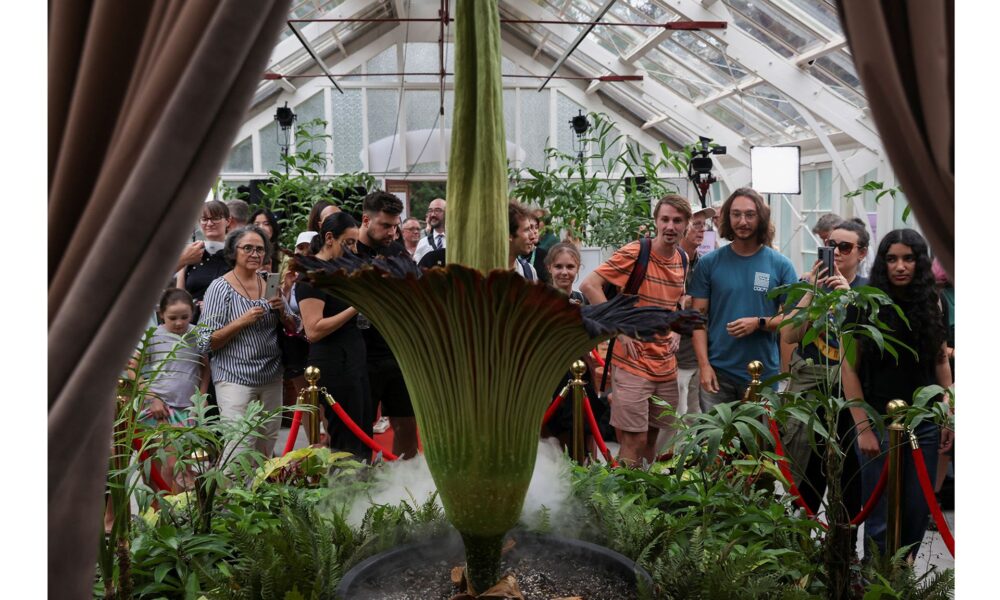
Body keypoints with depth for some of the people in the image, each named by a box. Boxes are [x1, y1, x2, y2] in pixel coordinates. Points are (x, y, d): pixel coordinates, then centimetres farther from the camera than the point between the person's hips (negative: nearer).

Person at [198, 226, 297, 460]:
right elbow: (206, 343, -8)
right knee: (241, 451, -9)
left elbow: (293, 330, 15)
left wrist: (281, 311, -5)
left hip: (271, 378, 5)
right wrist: (242, 321, -19)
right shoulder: (220, 288, -5)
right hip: (235, 379, -5)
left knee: (266, 450, 12)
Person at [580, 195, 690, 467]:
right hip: (633, 362, -6)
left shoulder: (683, 259, 8)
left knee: (652, 437, 16)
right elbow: (589, 285, -19)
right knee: (635, 440, -4)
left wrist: (675, 331, 8)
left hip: (666, 364, 6)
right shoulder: (634, 253, -13)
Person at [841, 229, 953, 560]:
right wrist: (862, 428, -11)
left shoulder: (931, 304, 5)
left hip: (925, 422, 4)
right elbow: (849, 368, -8)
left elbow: (941, 362, 12)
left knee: (918, 511, 9)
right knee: (881, 517, 2)